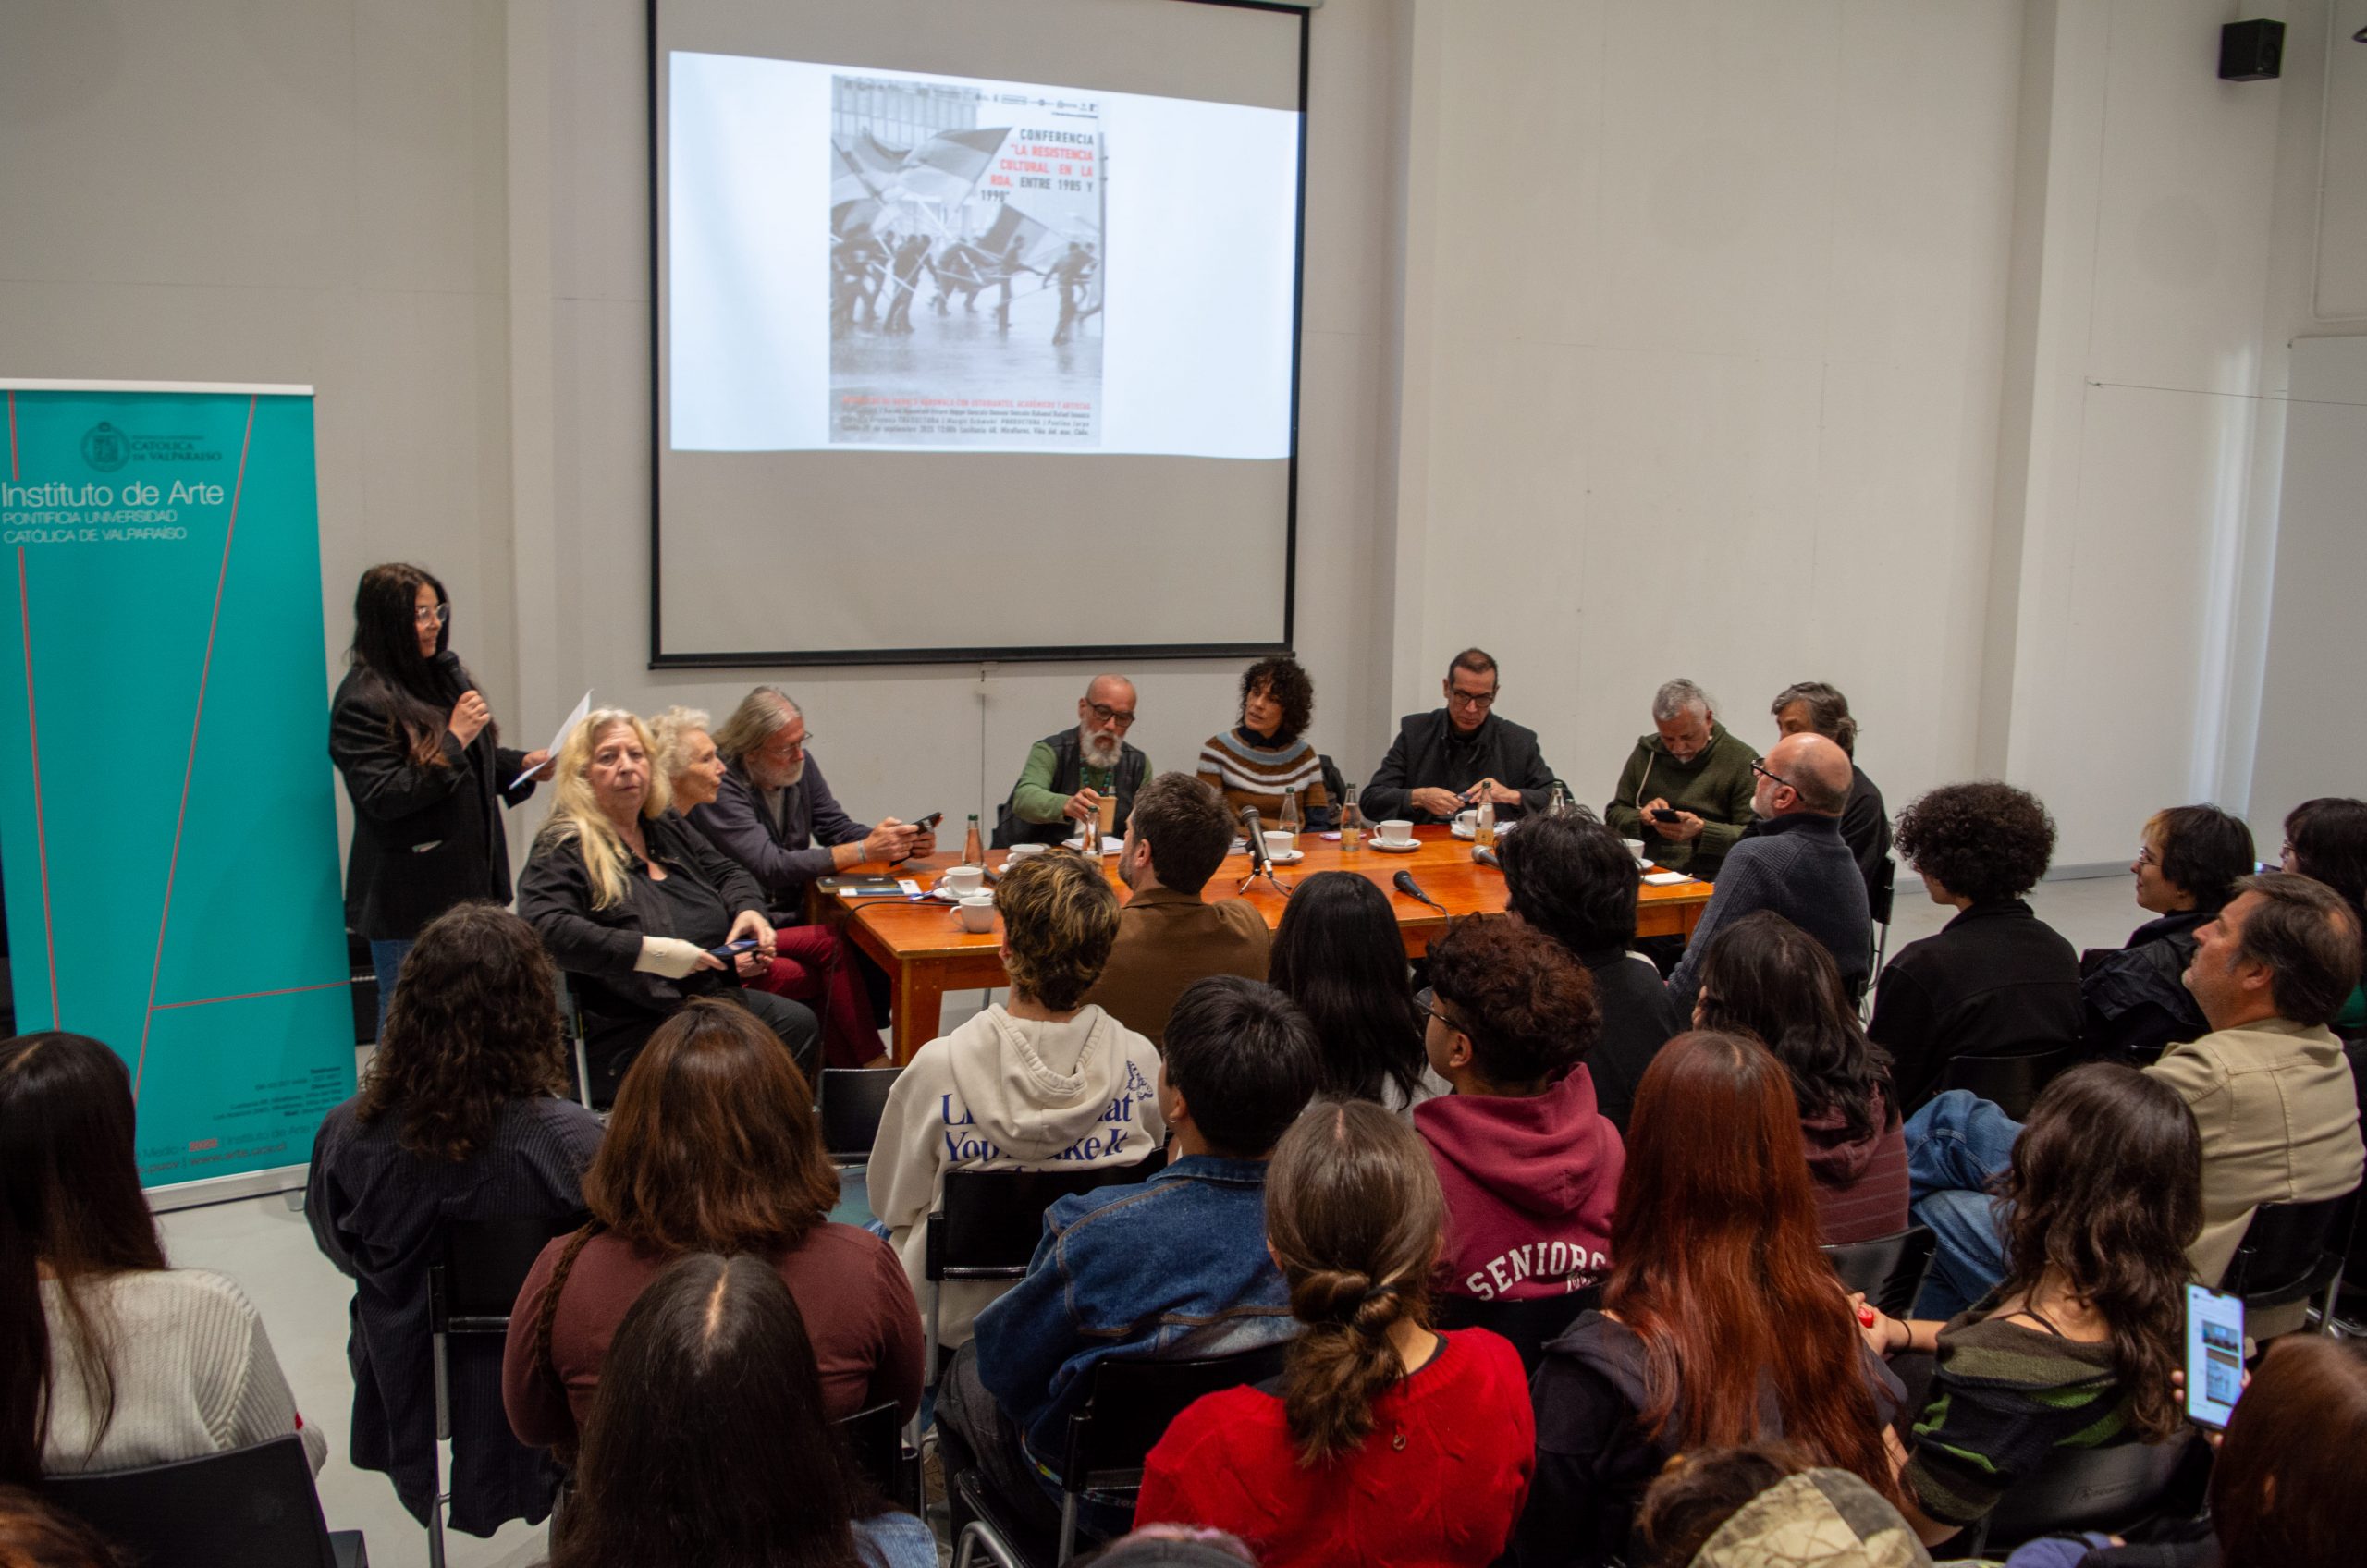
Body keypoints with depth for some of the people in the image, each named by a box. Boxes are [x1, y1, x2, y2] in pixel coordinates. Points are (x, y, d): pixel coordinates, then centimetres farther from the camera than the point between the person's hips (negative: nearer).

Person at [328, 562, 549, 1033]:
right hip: (408, 900, -7)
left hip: (470, 881, 7)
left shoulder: (445, 673, 10)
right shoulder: (362, 700, -13)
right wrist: (454, 741, -20)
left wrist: (521, 764, 5)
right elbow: (382, 796, -20)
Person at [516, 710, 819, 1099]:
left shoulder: (667, 829, 17)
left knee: (800, 1024, -11)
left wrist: (748, 909, 3)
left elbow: (726, 873, 28)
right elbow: (544, 928, -24)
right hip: (629, 1035, -8)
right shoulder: (564, 847, -8)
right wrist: (647, 952, -29)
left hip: (713, 999, 8)